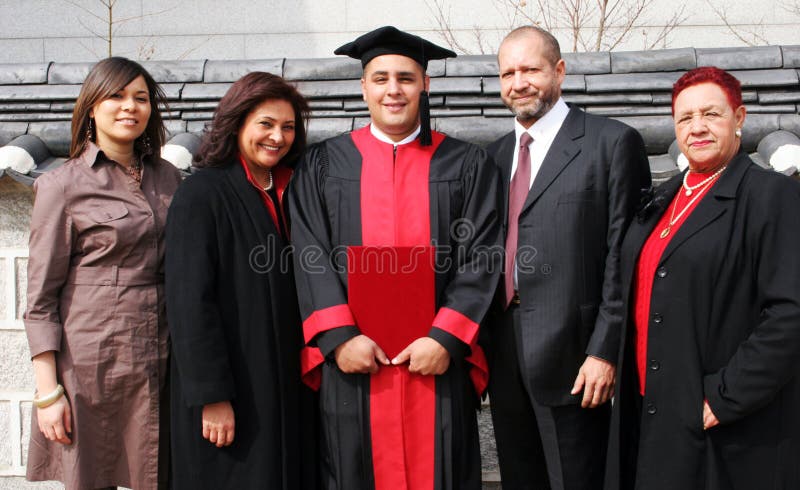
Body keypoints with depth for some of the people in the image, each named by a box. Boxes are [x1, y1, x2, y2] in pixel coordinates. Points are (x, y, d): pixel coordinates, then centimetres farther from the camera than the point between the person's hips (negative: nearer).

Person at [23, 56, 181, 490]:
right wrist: (48, 392, -9)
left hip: (162, 359, 4)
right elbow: (40, 299, -5)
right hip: (92, 361, -4)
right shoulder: (63, 185, -4)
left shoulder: (167, 178, 9)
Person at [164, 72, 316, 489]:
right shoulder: (202, 194, -11)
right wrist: (212, 396, -19)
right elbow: (190, 301, -16)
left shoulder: (287, 193, 9)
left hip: (286, 383, 6)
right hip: (231, 388, -6)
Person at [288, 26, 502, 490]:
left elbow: (481, 259, -1)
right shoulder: (323, 165, 8)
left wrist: (445, 338, -12)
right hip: (353, 362, 1)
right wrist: (339, 337, -11)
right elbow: (312, 258, 1)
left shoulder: (468, 166, 6)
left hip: (437, 361, 0)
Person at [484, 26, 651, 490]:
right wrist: (479, 342, 10)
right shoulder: (496, 154, 14)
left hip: (570, 353, -6)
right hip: (503, 354, 6)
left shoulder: (613, 142, -5)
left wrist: (605, 350, -15)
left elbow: (624, 258, -10)